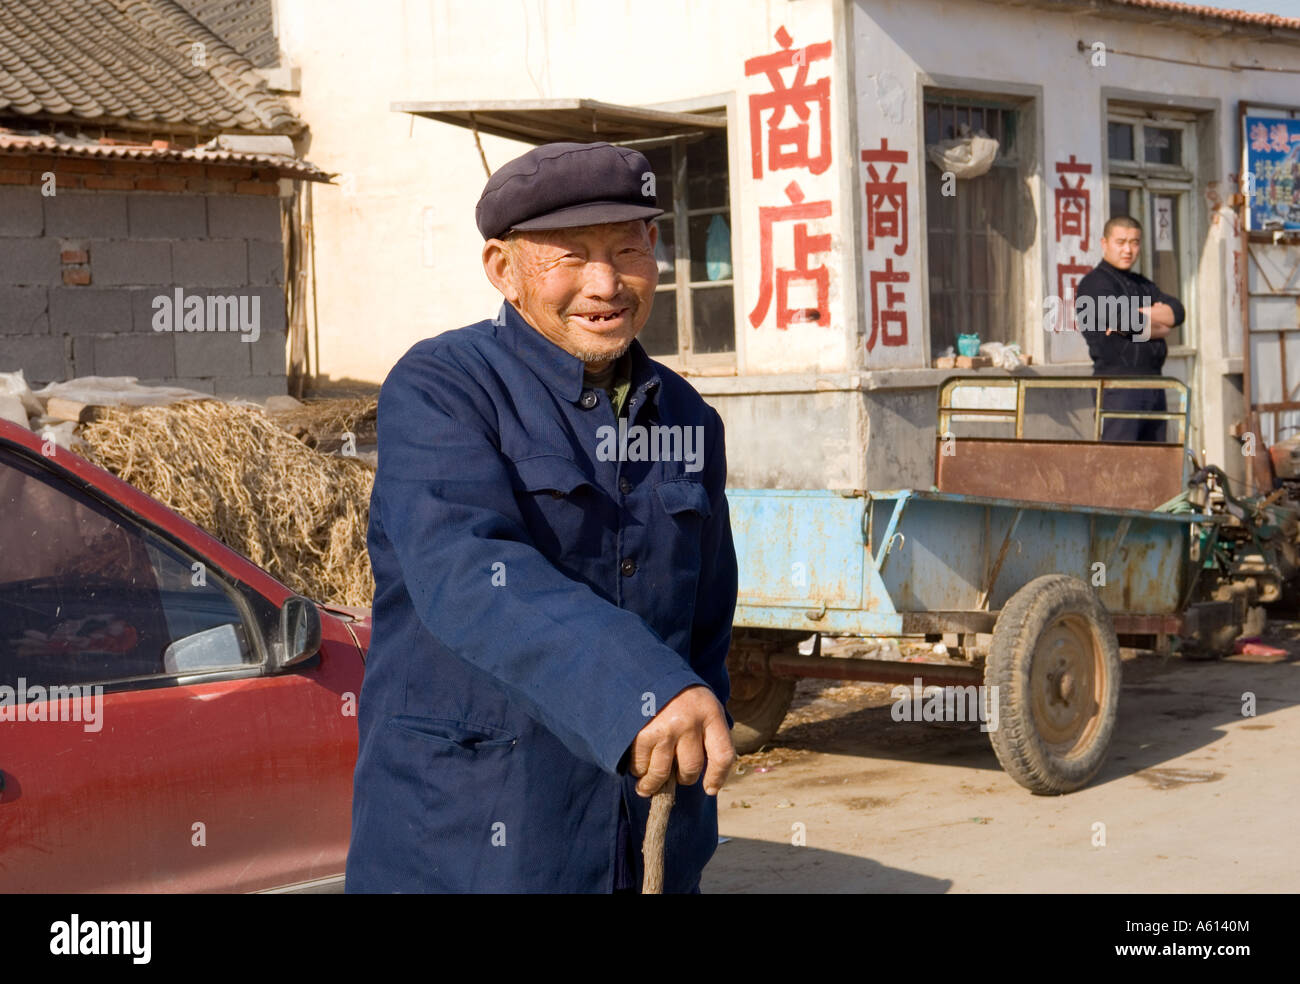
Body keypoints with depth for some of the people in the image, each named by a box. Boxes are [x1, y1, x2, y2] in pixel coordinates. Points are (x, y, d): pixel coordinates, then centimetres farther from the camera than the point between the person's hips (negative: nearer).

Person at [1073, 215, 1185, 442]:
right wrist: (1160, 328, -1)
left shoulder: (1143, 284, 23)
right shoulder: (1095, 283, -3)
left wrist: (1140, 315, -11)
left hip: (1153, 384, 8)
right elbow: (1126, 321, -18)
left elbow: (1176, 310, 6)